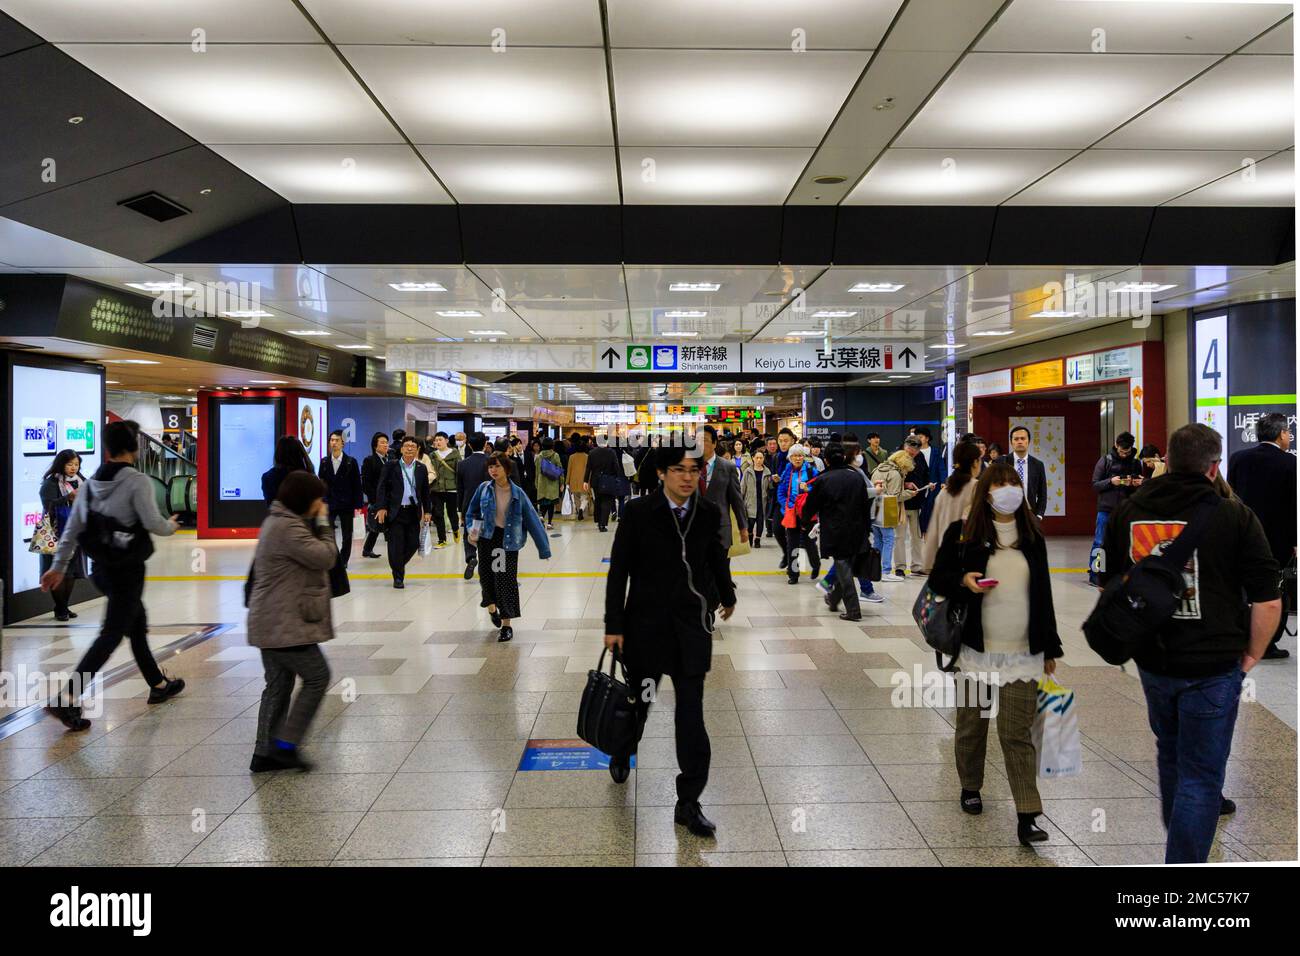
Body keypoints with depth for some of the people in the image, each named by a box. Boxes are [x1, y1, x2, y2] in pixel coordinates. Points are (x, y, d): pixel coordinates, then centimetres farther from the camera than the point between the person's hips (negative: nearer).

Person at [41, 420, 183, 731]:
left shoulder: (91, 482, 5)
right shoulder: (137, 481, -16)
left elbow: (72, 528, 7)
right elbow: (153, 523, -22)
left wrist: (59, 566, 12)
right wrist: (170, 526, 1)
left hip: (102, 568, 8)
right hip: (128, 570, -8)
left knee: (138, 624, 20)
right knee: (111, 634, -4)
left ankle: (159, 685, 33)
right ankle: (68, 699, -11)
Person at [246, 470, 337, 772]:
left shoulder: (278, 522, 16)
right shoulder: (288, 527, -19)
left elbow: (313, 557, 20)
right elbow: (325, 557, -18)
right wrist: (323, 522, -9)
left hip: (271, 623, 11)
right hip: (285, 625, -11)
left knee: (278, 685, 15)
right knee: (317, 677, -1)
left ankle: (265, 753, 21)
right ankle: (285, 744, 3)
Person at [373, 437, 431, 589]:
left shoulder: (421, 468, 9)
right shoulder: (391, 466, 0)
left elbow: (425, 491, 13)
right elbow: (382, 487, -2)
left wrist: (426, 511, 9)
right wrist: (382, 507, -11)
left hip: (414, 512, 3)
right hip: (395, 512, -3)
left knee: (413, 544, 4)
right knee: (396, 544, -2)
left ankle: (399, 565, 32)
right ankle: (398, 577, 11)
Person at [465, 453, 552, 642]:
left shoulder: (517, 493, -7)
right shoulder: (484, 489, -3)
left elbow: (532, 520, -3)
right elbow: (471, 513, 11)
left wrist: (543, 548, -2)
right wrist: (471, 530, -7)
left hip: (509, 540, -2)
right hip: (487, 537, 2)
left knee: (506, 580, -2)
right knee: (486, 575, 6)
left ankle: (506, 625, 10)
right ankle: (492, 607, 40)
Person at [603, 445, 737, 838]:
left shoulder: (709, 514, -2)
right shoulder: (638, 513, -10)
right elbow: (619, 571, -7)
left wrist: (727, 596, 30)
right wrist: (614, 626, -8)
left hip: (692, 627, 2)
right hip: (646, 623, -1)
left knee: (691, 712, 1)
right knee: (638, 698, 16)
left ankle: (688, 802, 11)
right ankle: (622, 753, 49)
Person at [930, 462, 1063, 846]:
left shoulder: (1032, 537, 9)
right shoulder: (962, 533, -1)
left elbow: (1043, 594, 14)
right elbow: (937, 578, 4)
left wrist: (1050, 647, 14)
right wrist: (963, 580, -17)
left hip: (1022, 653, 1)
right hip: (976, 649, -1)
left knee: (1018, 734, -3)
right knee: (972, 724, 12)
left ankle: (1027, 818, -1)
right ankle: (970, 787, 35)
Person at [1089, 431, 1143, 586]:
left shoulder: (1135, 463, 8)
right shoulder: (1105, 460, 1)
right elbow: (1095, 485, -1)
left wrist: (1139, 483, -8)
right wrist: (1111, 481, -18)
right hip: (1106, 509, -3)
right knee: (1100, 543, -1)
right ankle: (1094, 574, 7)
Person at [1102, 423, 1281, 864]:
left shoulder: (1126, 510, 1)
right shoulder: (1234, 515, -11)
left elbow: (1110, 587, 11)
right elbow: (1268, 600, -12)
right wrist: (1251, 655, 2)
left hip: (1151, 662, 5)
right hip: (1213, 668, -5)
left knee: (1170, 753, 26)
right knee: (1201, 776, 5)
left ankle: (1177, 838, 45)